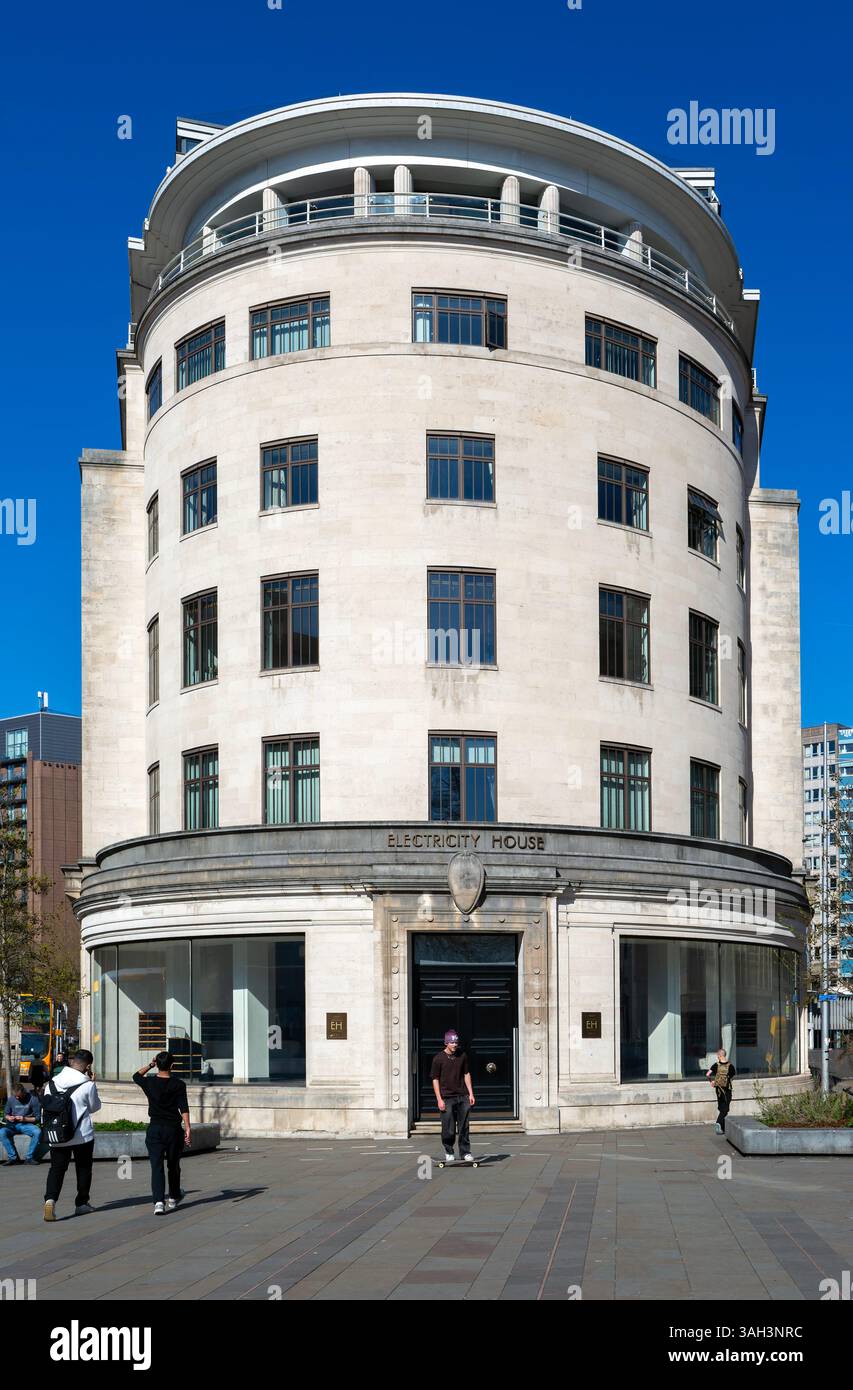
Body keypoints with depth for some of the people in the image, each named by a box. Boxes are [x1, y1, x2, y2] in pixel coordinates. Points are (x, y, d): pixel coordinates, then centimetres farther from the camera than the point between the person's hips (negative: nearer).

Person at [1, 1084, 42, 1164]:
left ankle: (29, 1158, -21)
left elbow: (37, 1117, -5)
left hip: (27, 1124, -2)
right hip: (14, 1125, 2)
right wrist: (9, 1118, -10)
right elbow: (6, 1114, 15)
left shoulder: (32, 1099, -7)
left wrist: (24, 1119, -18)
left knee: (37, 1132, -35)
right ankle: (13, 1157, -22)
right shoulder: (11, 1099, 2)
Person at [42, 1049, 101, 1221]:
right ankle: (81, 1204, 21)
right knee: (83, 1168, 14)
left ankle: (50, 1199, -19)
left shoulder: (52, 1083, 0)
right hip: (83, 1135, -3)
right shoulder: (87, 1085, -13)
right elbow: (94, 1107, 2)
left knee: (57, 1168, 5)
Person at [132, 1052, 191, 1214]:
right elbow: (184, 1108, -12)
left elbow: (136, 1075, 22)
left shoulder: (149, 1083, 0)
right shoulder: (178, 1084, -5)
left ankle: (159, 1201, -19)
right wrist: (187, 1128, -13)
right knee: (173, 1165, 17)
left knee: (156, 1166, -4)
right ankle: (173, 1198, 33)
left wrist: (150, 1065, 25)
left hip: (155, 1128, 0)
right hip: (173, 1128, 0)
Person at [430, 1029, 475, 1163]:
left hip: (463, 1097, 3)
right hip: (447, 1098, -3)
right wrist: (439, 1099, -8)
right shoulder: (438, 1058, -4)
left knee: (464, 1127, 4)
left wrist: (470, 1093, 8)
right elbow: (435, 1079, -2)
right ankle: (448, 1152, 16)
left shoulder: (462, 1056, 7)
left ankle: (465, 1153, 12)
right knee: (448, 1129, -2)